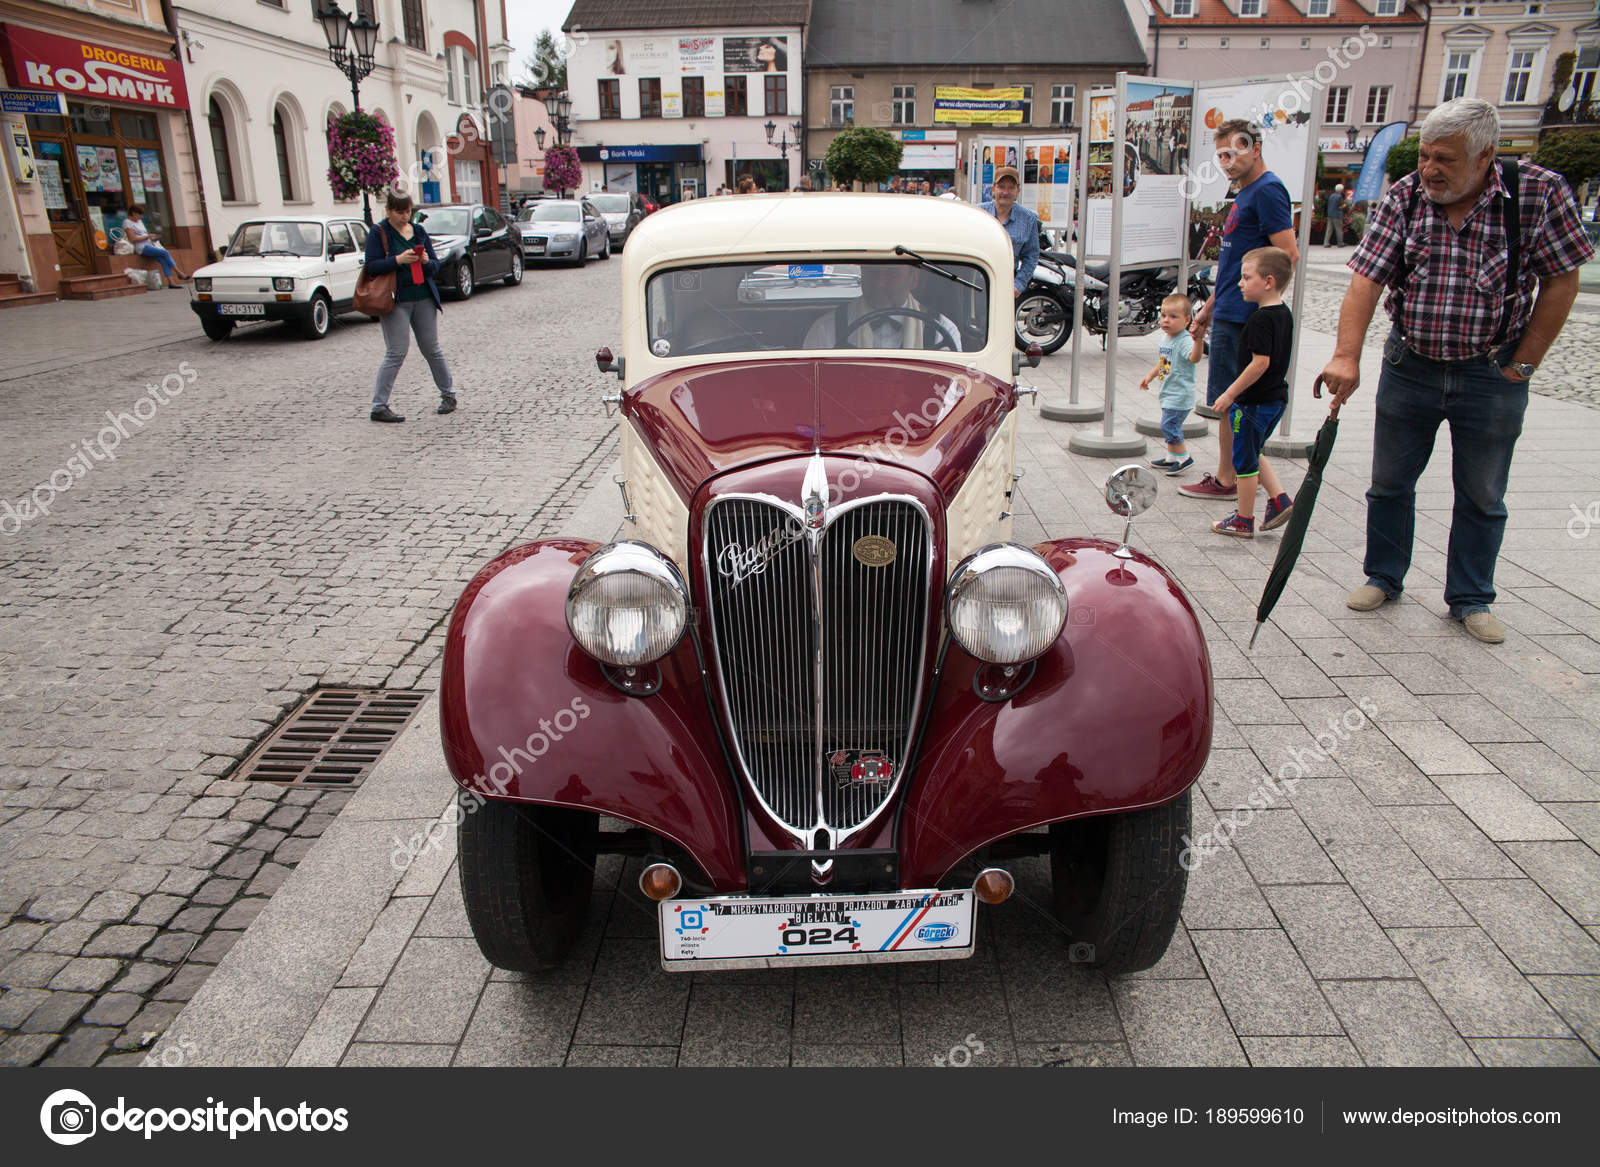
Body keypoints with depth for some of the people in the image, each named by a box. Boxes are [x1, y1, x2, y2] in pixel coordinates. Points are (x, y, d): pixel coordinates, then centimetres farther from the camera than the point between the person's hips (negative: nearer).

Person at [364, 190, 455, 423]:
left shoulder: (419, 231, 12)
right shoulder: (378, 233, -1)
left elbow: (436, 266, 13)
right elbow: (371, 266, -9)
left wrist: (426, 262, -10)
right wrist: (398, 260, -21)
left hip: (424, 299, 4)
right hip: (395, 301, -4)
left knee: (431, 349, 11)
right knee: (396, 353, -8)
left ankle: (448, 394, 25)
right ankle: (379, 407, -2)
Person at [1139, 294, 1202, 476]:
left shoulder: (1185, 341, -20)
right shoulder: (1165, 339, 8)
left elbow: (1194, 357, -40)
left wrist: (1198, 340, -54)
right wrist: (1150, 376, 26)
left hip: (1179, 395, -9)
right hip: (1169, 393, 9)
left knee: (1168, 425, -11)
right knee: (1170, 426, 18)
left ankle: (1183, 457, 3)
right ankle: (1172, 458, 31)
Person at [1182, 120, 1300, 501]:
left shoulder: (1267, 190, -12)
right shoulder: (1245, 193, 18)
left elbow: (1288, 255, -19)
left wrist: (1257, 299, -19)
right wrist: (1209, 308, 23)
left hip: (1242, 317, -10)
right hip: (1230, 313, 10)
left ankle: (1226, 480, 5)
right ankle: (1236, 474, 23)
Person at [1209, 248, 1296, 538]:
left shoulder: (1261, 319, -21)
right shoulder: (1284, 314, 8)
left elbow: (1261, 362, -26)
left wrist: (1230, 394, -20)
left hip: (1254, 402, -9)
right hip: (1276, 399, 9)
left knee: (1244, 460, 3)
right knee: (1251, 454, 23)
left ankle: (1243, 521, 13)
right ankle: (1279, 499, 17)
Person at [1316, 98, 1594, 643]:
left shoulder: (1539, 192, -12)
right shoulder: (1403, 197, -8)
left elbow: (1561, 282, -6)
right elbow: (1366, 280, -15)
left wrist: (1521, 366, -7)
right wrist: (1346, 357, -28)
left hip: (1491, 376, -1)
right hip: (1409, 367, 1)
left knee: (1481, 496, 10)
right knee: (1390, 482, 12)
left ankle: (1471, 598, 26)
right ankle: (1383, 577, 31)